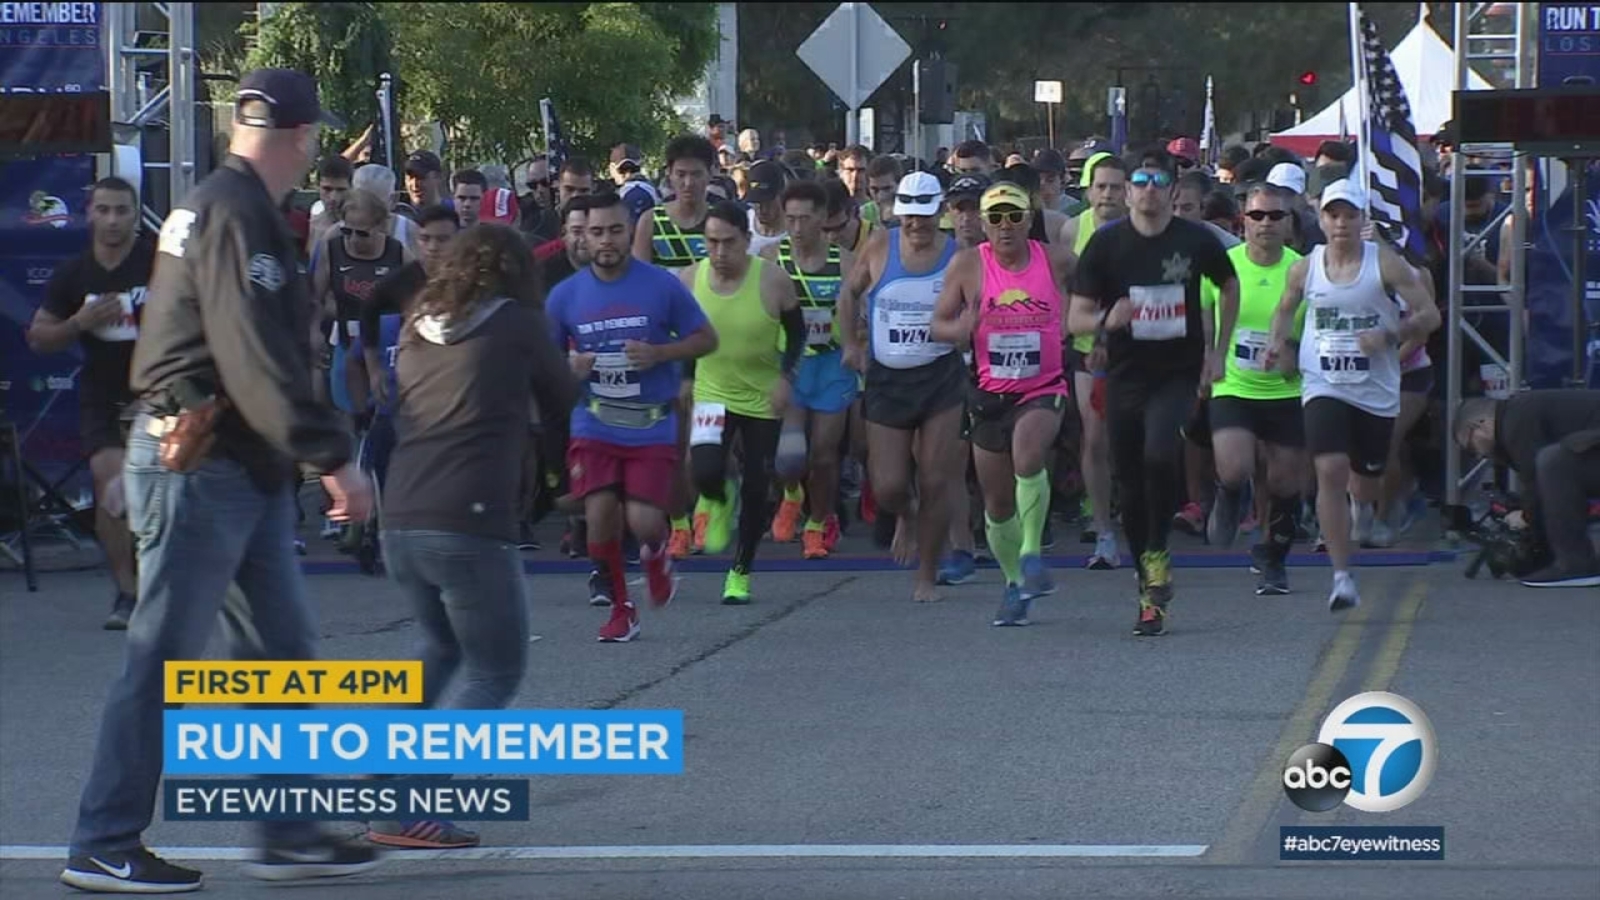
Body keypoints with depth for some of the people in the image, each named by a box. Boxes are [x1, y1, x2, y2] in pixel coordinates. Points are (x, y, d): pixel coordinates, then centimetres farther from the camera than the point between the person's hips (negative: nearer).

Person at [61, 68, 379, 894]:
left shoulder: (215, 207, 14)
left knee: (282, 646, 11)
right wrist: (332, 457, -26)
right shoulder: (235, 216, -18)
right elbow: (259, 360, -26)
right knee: (163, 659, -4)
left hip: (245, 470, 10)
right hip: (200, 464, -10)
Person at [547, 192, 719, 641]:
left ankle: (656, 553, 28)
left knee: (643, 520, -11)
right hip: (594, 429, 2)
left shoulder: (662, 286, -5)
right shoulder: (565, 296, 1)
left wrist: (659, 353, -15)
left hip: (652, 427, -2)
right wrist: (569, 368, -11)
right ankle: (621, 608, 11)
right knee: (600, 515, -11)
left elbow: (707, 339, 2)